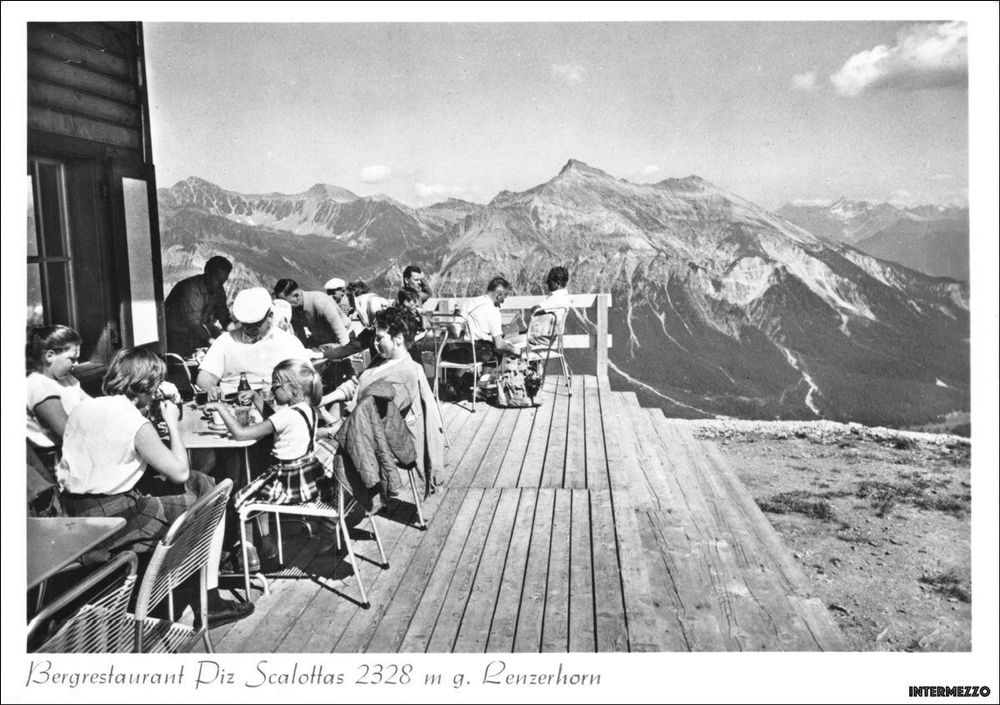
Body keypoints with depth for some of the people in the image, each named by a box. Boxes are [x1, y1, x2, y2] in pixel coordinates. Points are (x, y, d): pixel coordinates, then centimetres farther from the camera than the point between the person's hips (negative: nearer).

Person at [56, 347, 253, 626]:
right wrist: (172, 422, -3)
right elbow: (180, 471, -12)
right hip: (112, 519, -8)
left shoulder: (82, 407, 5)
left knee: (199, 482, 21)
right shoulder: (135, 423, -17)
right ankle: (210, 601, 13)